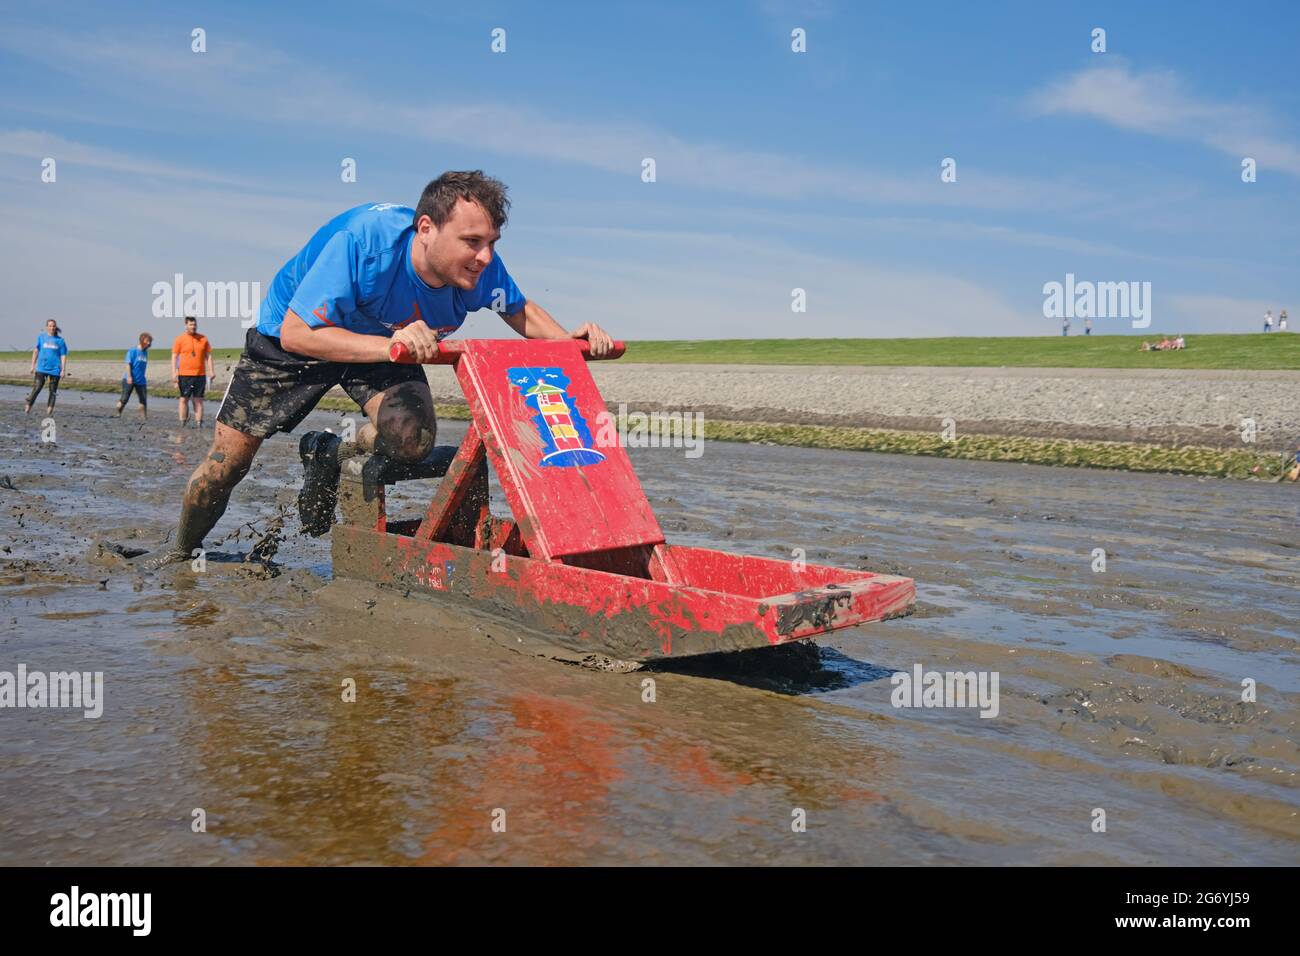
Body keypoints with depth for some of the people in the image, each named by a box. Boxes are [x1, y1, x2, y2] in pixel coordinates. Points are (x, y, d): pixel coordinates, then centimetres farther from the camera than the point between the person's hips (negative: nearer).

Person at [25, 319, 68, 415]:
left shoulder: (60, 340, 3)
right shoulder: (41, 337, 5)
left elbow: (63, 356, 2)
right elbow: (36, 351, 11)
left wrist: (63, 370, -4)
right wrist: (33, 366, 9)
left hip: (55, 370, 0)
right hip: (41, 368, 0)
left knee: (53, 391, 4)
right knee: (36, 389, -8)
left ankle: (49, 411, 11)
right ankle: (28, 407, -3)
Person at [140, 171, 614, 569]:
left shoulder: (481, 268, -24)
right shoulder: (364, 240, -39)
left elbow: (520, 309, -2)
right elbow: (296, 333, -39)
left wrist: (568, 339, -22)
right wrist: (389, 346, -52)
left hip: (385, 343, 3)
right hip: (291, 340, -3)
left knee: (413, 438, -26)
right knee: (228, 460, 0)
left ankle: (328, 454, 7)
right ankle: (180, 551, 30)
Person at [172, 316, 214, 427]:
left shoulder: (203, 339, 9)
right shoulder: (180, 339, 1)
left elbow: (208, 356, 12)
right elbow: (174, 357, 0)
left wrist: (211, 371, 4)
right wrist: (174, 373, -9)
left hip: (200, 375, 2)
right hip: (185, 375, -2)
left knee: (198, 400, 4)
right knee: (184, 399, 0)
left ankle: (198, 424, 5)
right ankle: (182, 424, 3)